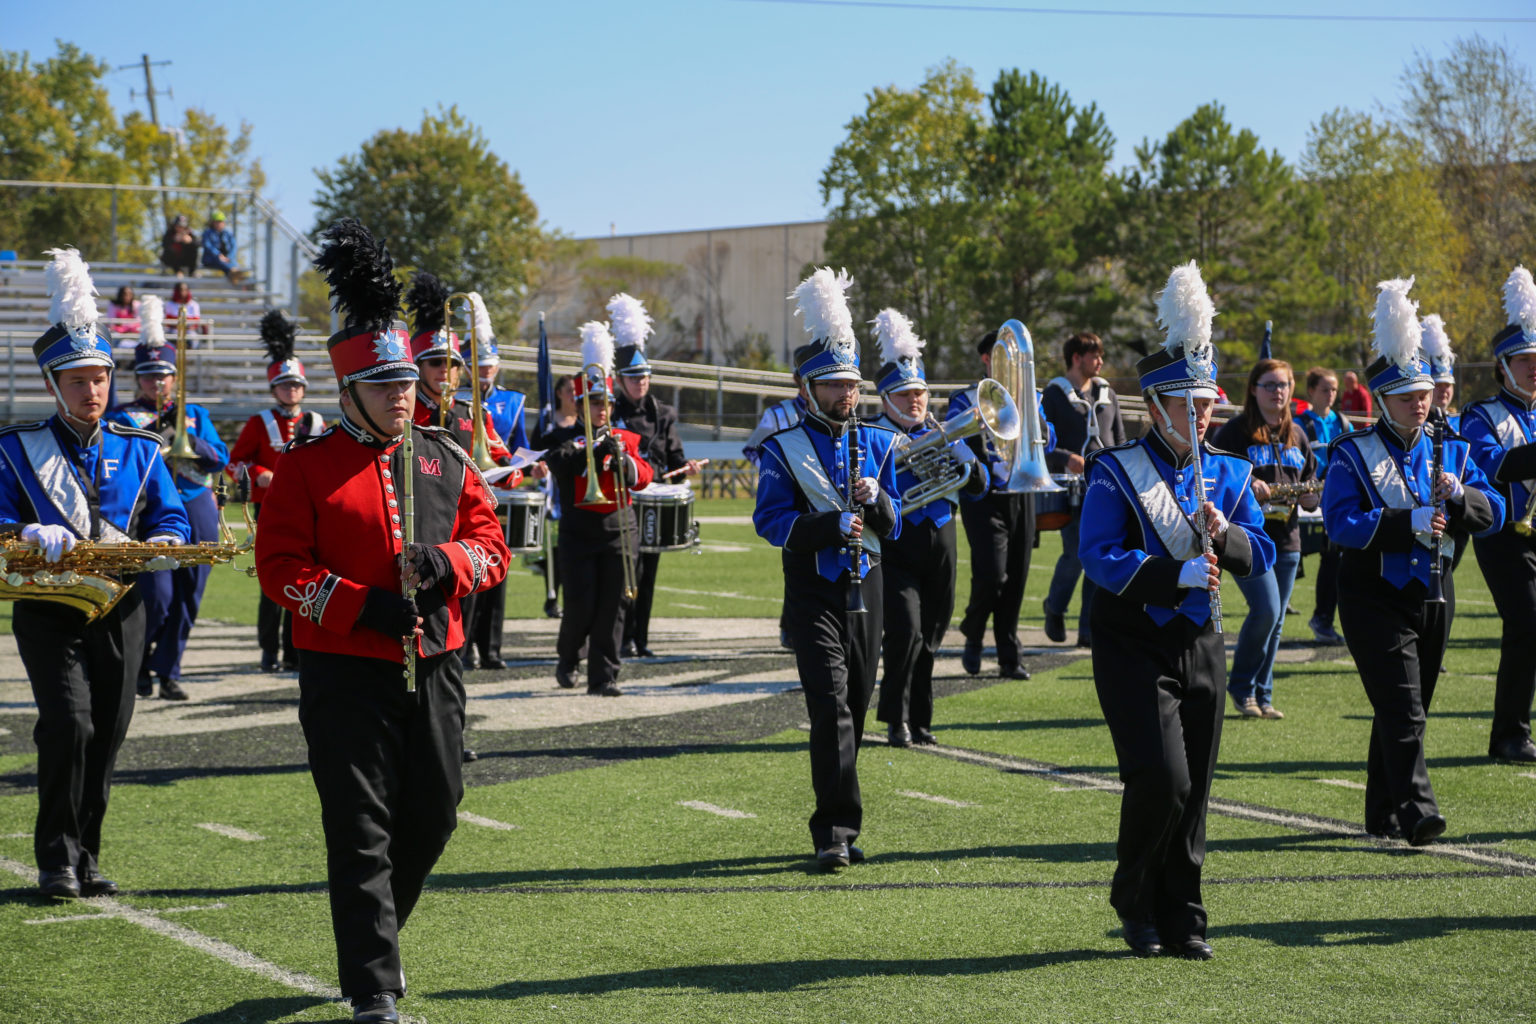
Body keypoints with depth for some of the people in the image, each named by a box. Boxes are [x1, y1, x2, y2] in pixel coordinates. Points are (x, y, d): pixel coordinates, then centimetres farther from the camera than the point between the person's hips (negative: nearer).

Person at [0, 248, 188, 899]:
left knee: (105, 737, 4)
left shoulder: (138, 449, 10)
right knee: (69, 724, -17)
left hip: (120, 613, 3)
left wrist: (157, 545, -15)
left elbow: (170, 517, 7)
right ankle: (58, 862, -6)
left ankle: (87, 859, 17)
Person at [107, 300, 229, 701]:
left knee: (186, 600, 3)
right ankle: (139, 663, 13)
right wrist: (157, 430, -17)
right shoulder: (125, 417, 4)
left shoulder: (196, 415, 15)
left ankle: (169, 673, 13)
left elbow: (221, 460, 7)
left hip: (197, 514, 4)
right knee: (156, 598, -12)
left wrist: (190, 439, -10)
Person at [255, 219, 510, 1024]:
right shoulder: (307, 467, -3)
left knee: (434, 813, 11)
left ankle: (376, 928, 37)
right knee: (361, 828, -4)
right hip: (347, 672, -4)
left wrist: (446, 561, -12)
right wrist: (365, 606, -19)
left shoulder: (444, 458, 9)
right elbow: (280, 566, -8)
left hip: (433, 665, 5)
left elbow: (492, 544, 10)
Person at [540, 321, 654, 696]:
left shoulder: (626, 439, 14)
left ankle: (604, 676, 3)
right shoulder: (564, 437, 5)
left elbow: (643, 476, 1)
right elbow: (559, 462, -17)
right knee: (580, 605, -5)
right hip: (579, 534, -3)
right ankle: (567, 656, 23)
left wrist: (622, 460, -18)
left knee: (613, 606, -1)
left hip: (618, 533, 3)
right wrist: (596, 448, -24)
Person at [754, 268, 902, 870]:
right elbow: (770, 520, -11)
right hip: (814, 590, -5)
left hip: (865, 587, 5)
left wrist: (875, 501, -11)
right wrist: (833, 526, -22)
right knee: (830, 705, -15)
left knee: (855, 708, 9)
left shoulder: (876, 444, 11)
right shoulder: (783, 449, -2)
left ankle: (834, 827, 21)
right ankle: (837, 831, -17)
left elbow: (892, 527, 11)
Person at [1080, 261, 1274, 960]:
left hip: (1201, 646, 5)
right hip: (1134, 646, -5)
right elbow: (1099, 557, -16)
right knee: (1161, 778, -15)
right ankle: (1134, 896, 8)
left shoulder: (1228, 474, 10)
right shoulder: (1116, 472, -6)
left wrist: (1227, 536, -14)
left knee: (1193, 789, 5)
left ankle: (1180, 920, 16)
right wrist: (1176, 574, -26)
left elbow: (1262, 555, 7)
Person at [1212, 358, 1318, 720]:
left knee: (1276, 620, 7)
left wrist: (1310, 496, -1)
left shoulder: (1297, 434, 15)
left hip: (1287, 540, 6)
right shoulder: (1235, 431, -3)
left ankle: (1262, 696, 17)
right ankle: (1242, 688, 2)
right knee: (1265, 610, -17)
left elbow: (1312, 481, 21)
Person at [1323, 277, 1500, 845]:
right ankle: (1417, 811, -21)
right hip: (1376, 599, -5)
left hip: (1433, 596, 5)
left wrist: (1461, 496, -15)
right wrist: (1410, 521, -27)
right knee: (1402, 708, -15)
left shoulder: (1449, 451, 11)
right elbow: (1342, 522, -18)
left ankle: (1383, 813, 21)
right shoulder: (1352, 455, -5)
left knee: (1404, 709, 12)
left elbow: (1494, 510, 6)